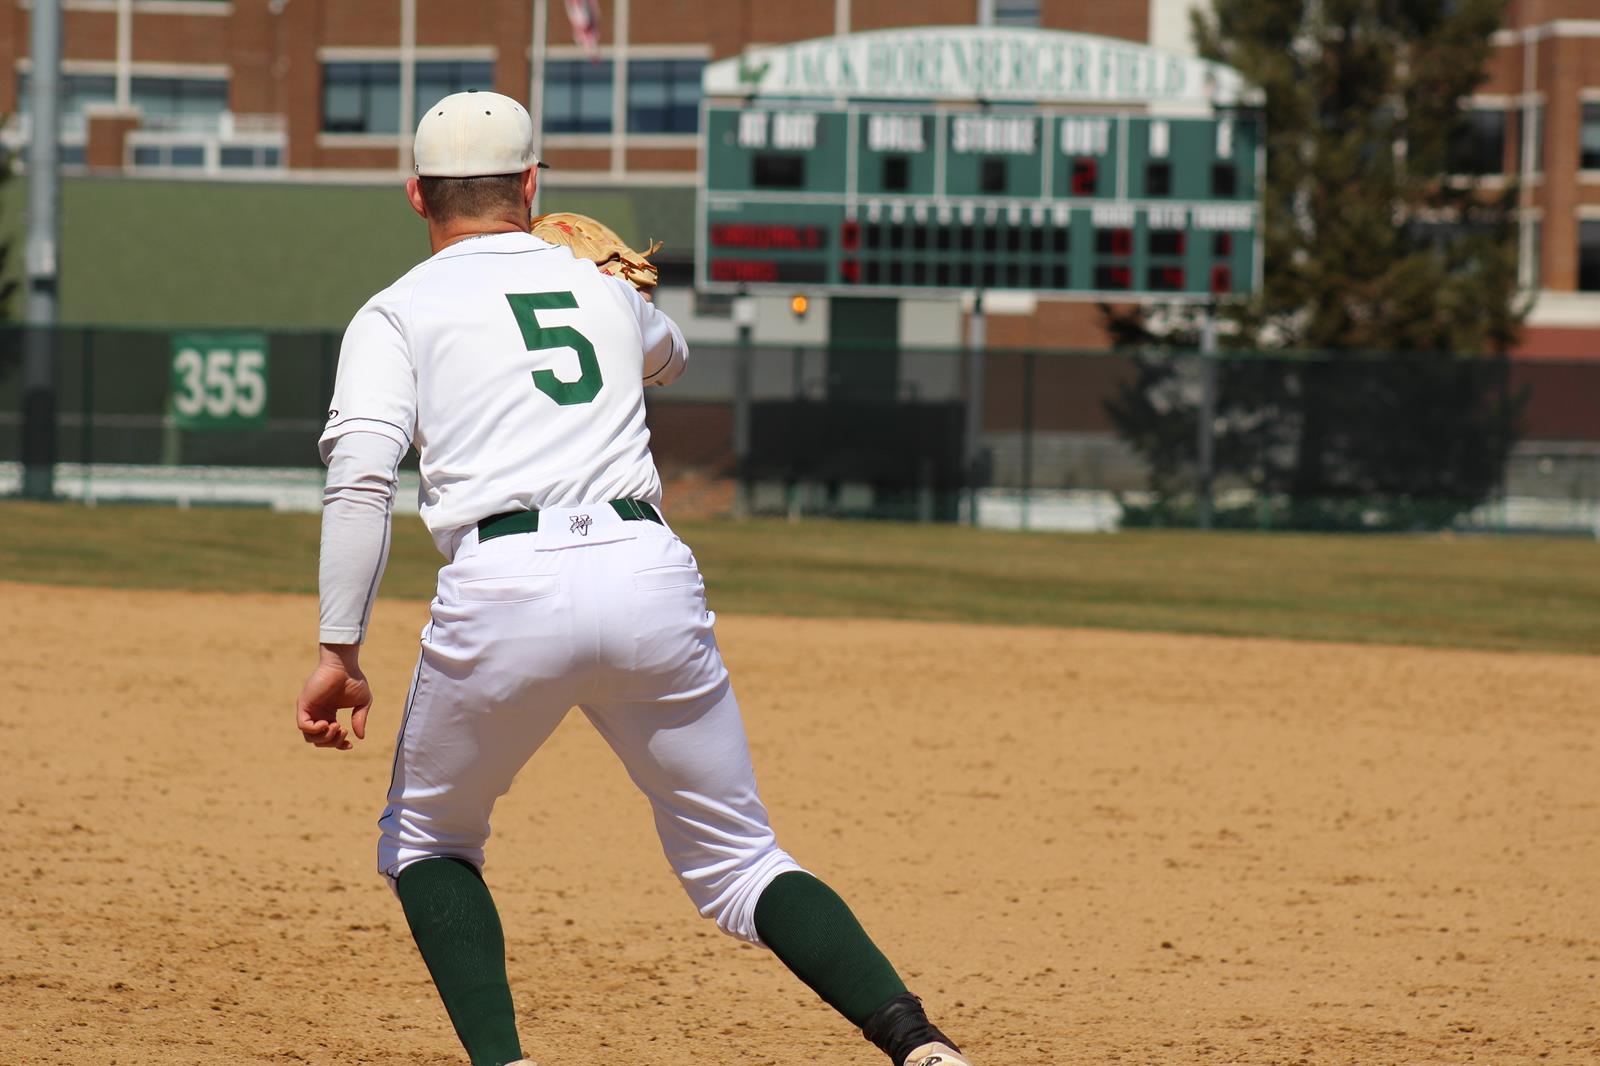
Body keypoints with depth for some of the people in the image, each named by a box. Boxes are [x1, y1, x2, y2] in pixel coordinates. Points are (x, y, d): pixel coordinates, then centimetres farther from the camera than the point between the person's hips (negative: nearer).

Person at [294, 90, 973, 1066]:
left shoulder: (398, 314, 11)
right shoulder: (603, 287, 23)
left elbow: (360, 476, -5)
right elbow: (670, 355, 48)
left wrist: (340, 651, -4)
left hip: (506, 589, -3)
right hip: (650, 576, 3)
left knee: (427, 841, 21)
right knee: (738, 859, 11)